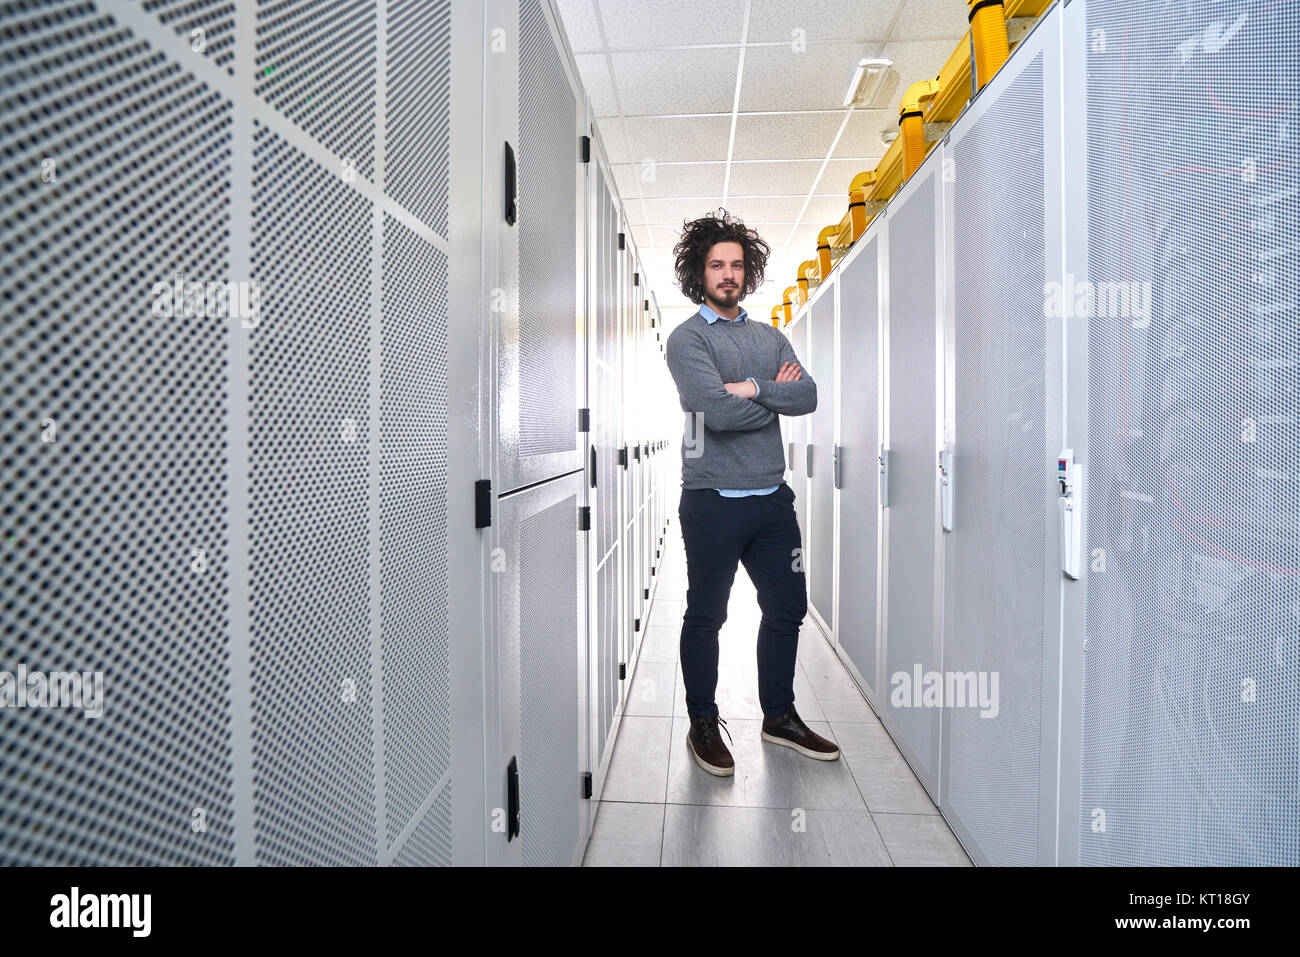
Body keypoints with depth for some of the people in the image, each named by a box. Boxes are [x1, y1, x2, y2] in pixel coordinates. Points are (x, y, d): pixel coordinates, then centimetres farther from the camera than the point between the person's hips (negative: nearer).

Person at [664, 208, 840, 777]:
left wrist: (753, 388, -15)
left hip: (772, 497, 6)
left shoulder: (770, 337, 14)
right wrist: (775, 396, -5)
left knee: (787, 609, 13)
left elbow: (808, 395, -2)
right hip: (713, 500, -6)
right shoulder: (687, 339, -4)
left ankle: (779, 716, 32)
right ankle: (702, 725, 25)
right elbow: (718, 412, -19)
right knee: (705, 617, 7)